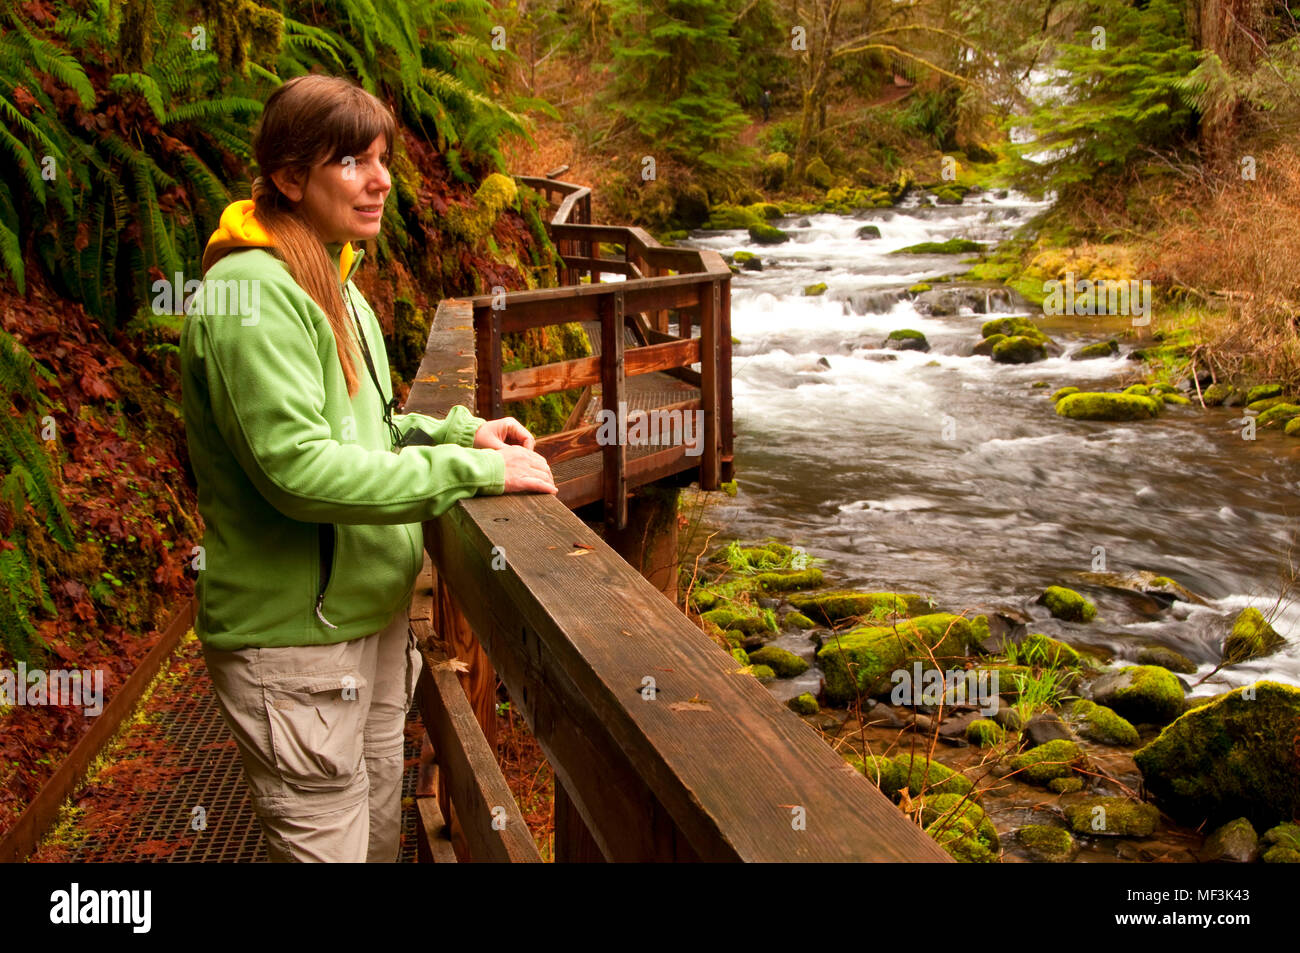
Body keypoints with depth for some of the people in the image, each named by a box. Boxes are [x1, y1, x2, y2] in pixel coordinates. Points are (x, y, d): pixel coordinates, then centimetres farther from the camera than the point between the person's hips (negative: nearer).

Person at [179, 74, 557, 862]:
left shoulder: (332, 281, 12)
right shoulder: (252, 293, -20)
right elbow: (297, 465, -28)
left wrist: (459, 430, 5)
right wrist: (471, 471, -25)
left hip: (371, 612, 9)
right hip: (296, 635, -9)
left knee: (379, 826, 21)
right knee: (326, 844, 3)